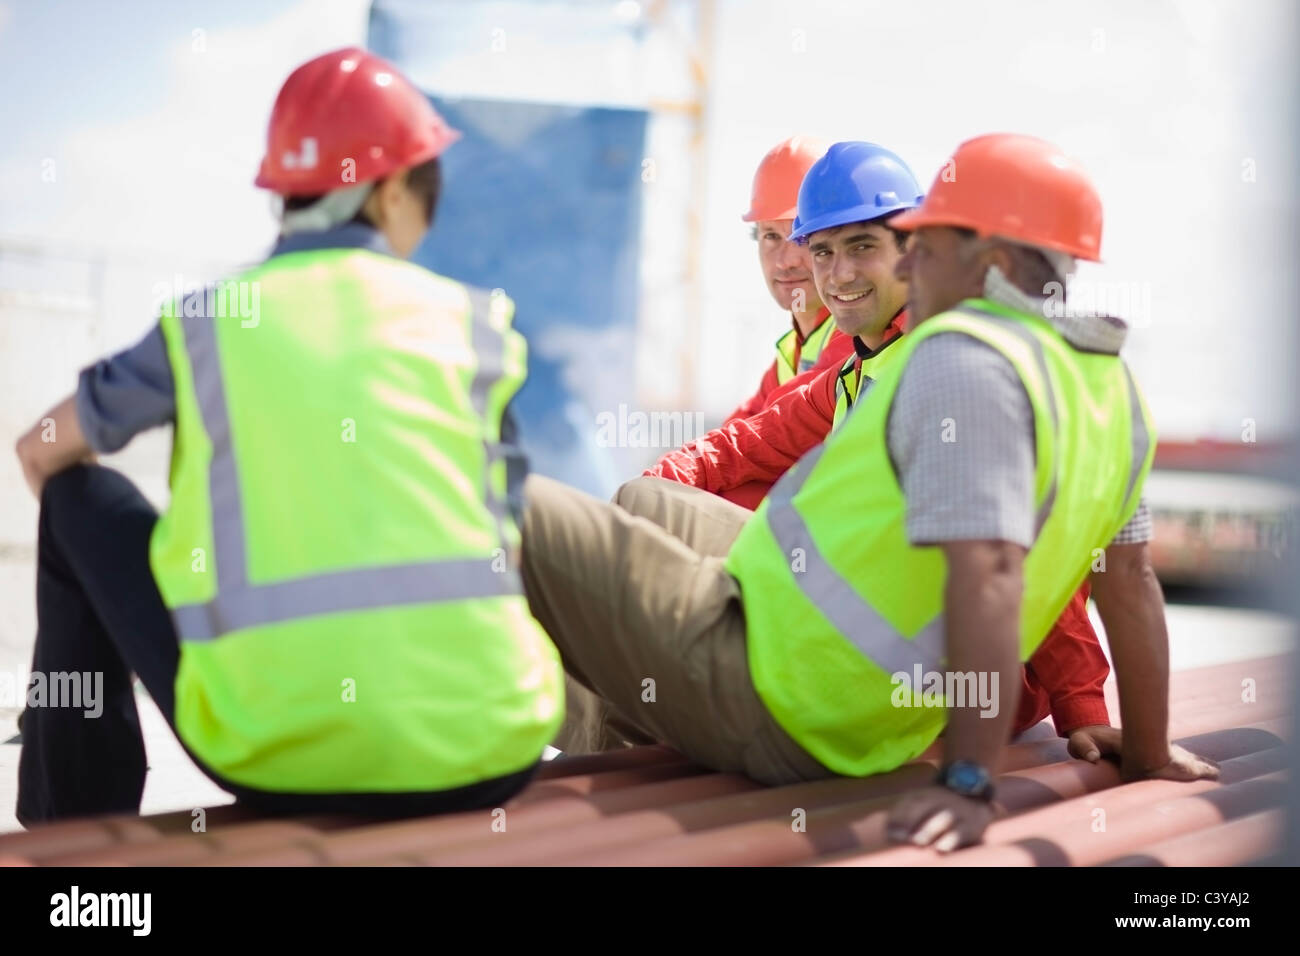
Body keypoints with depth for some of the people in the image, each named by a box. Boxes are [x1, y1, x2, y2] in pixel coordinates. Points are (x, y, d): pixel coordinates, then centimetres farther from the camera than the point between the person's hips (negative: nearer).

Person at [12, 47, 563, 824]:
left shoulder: (204, 322, 9)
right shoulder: (474, 319, 10)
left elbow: (42, 453, 22)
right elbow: (497, 534, 13)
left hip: (280, 756, -1)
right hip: (487, 751, 2)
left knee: (79, 498, 22)